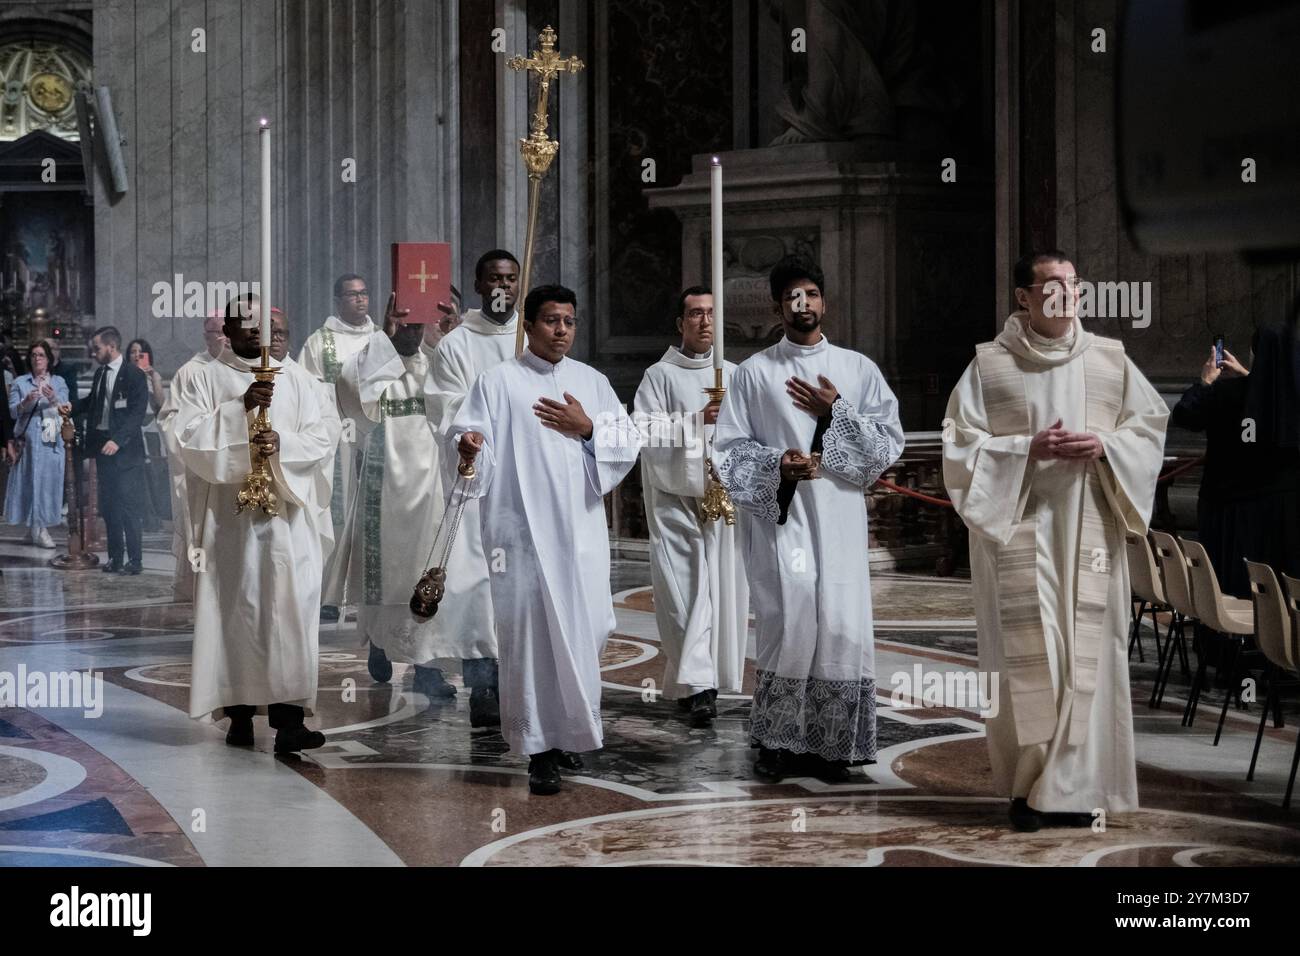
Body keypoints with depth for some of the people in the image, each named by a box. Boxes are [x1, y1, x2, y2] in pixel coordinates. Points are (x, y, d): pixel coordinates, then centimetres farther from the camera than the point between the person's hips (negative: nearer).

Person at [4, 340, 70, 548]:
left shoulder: (59, 383, 11)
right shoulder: (20, 383, 9)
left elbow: (64, 410, 0)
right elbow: (12, 412, 3)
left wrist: (53, 399, -20)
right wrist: (26, 402, -17)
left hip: (52, 440, 1)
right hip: (28, 439, -1)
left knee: (49, 480, -2)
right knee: (30, 479, -5)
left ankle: (38, 527, 5)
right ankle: (37, 529, -3)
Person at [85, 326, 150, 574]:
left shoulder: (135, 375, -7)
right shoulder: (100, 373, 14)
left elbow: (137, 414, -14)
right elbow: (92, 408, 19)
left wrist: (117, 441, -23)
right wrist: (91, 447, 13)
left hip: (125, 450, -7)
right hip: (102, 448, 7)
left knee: (128, 505, -7)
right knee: (108, 507, 8)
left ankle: (135, 560, -3)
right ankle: (115, 558, 13)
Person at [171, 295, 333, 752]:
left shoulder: (294, 381, 12)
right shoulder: (206, 380, 6)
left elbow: (321, 440, 5)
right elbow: (187, 435, -7)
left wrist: (282, 443, -14)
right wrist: (240, 408, -17)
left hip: (286, 513, 1)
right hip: (229, 514, -1)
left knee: (290, 608, -8)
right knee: (235, 609, -1)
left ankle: (288, 716, -12)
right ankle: (239, 710, 7)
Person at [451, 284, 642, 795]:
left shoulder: (593, 382, 14)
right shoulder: (499, 381, 2)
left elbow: (628, 444, 10)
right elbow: (466, 436, -8)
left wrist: (587, 428, -6)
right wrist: (468, 446, -30)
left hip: (582, 529, 4)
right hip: (524, 529, -4)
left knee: (584, 629, 4)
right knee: (530, 632, -7)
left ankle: (567, 731, 26)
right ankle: (540, 750, -2)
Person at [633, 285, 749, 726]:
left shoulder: (733, 375, 14)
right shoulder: (659, 376, 2)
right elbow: (647, 433, -10)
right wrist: (696, 421, -23)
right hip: (675, 496, -3)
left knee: (723, 585, 2)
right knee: (685, 587, -9)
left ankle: (691, 681, 14)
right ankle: (698, 685, -12)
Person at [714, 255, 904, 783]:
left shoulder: (859, 369, 11)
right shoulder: (754, 373, 7)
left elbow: (890, 444, 5)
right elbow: (728, 449, 5)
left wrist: (837, 412, -6)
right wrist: (776, 463, -11)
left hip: (839, 520, 2)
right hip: (780, 516, -2)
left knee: (841, 627, -4)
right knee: (790, 623, -11)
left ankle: (832, 745, 8)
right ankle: (776, 741, 4)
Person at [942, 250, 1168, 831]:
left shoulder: (1111, 360, 9)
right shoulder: (988, 364, 1)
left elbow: (1149, 428, 11)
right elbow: (961, 444, -1)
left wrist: (1104, 447, -8)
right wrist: (1028, 449, -14)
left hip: (1090, 530, 2)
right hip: (1019, 528, -2)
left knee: (1086, 654, -1)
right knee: (1027, 654, -5)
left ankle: (1074, 787, 6)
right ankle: (1030, 784, 5)